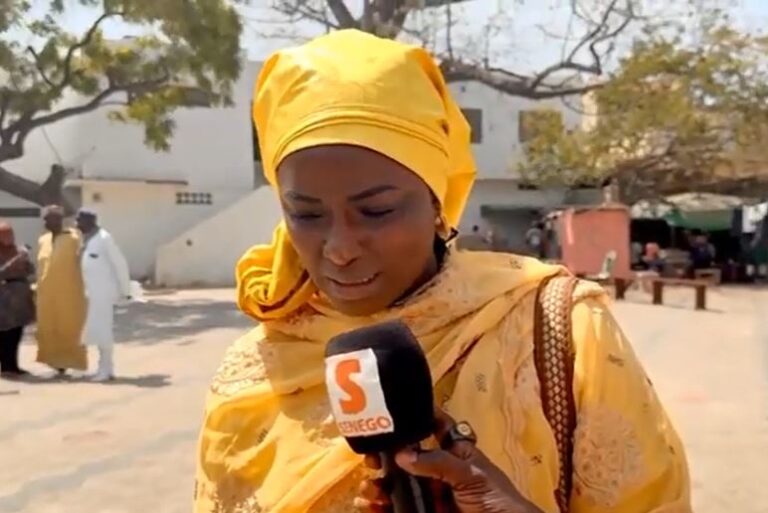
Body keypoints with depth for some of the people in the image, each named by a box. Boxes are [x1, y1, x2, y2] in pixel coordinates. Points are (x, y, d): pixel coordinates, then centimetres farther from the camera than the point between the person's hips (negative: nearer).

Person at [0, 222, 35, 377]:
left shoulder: (21, 250, 10)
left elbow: (31, 271, 10)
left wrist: (25, 263, -9)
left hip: (21, 295, 5)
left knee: (17, 334, 8)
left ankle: (13, 365, 17)